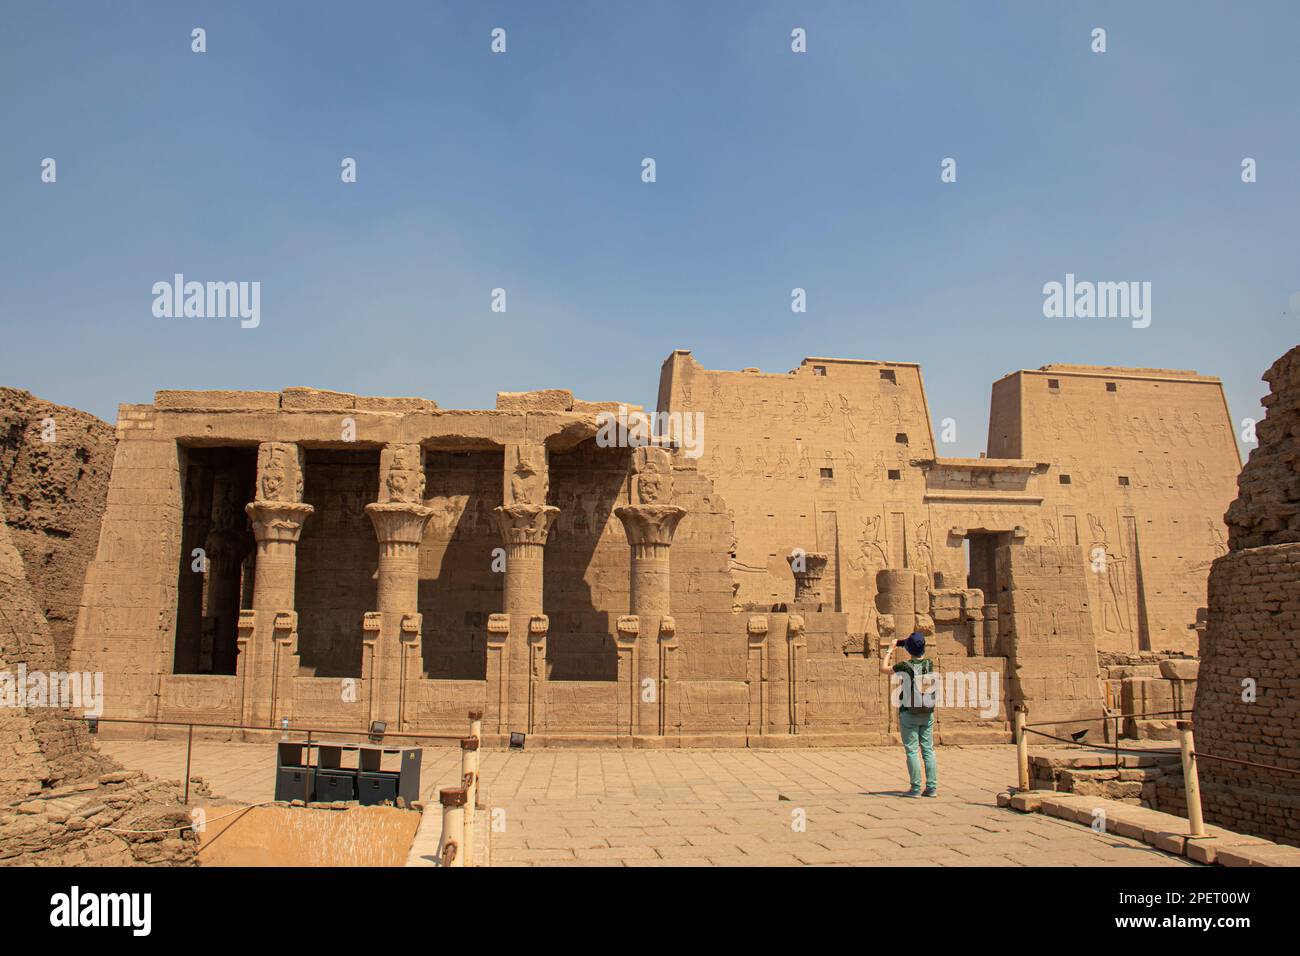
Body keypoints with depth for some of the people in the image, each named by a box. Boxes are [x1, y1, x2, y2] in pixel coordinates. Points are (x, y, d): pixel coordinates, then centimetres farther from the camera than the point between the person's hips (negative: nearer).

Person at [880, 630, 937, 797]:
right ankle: (932, 787, 7)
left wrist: (890, 649, 14)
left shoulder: (905, 666, -13)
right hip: (927, 713, 4)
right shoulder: (929, 664, 0)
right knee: (928, 749, 8)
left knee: (912, 751, 0)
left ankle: (916, 788, -1)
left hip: (909, 714, -4)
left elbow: (883, 669, 4)